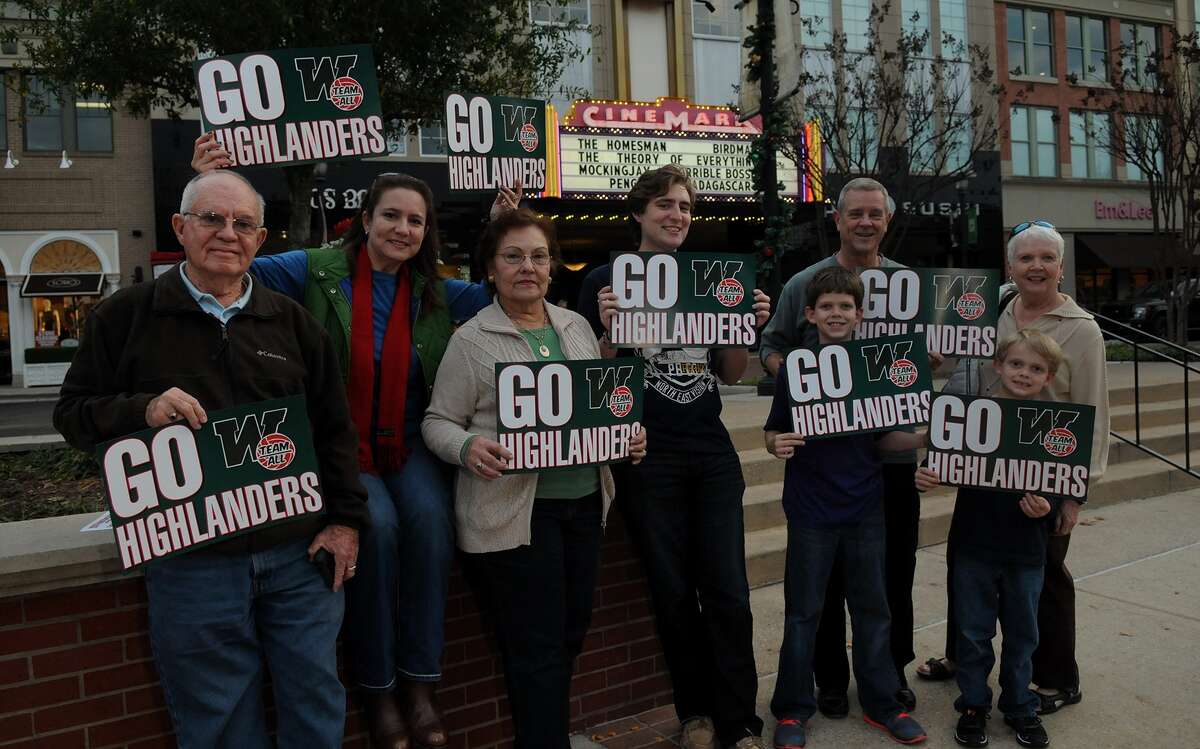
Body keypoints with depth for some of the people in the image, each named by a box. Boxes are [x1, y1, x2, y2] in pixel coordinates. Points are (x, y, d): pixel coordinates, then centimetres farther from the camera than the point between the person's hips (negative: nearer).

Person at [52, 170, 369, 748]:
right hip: (192, 563, -2)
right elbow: (73, 413, 4)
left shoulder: (292, 321, 9)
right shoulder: (126, 316, 3)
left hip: (300, 554, 2)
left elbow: (334, 429, 10)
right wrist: (142, 410, -16)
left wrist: (345, 519, 3)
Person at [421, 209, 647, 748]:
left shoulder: (577, 326, 11)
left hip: (585, 501, 6)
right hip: (514, 510, -6)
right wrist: (468, 447, -24)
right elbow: (437, 421, -4)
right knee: (537, 648, -2)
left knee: (571, 633, 17)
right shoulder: (471, 339, -4)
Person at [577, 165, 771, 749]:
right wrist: (609, 330, -22)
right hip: (648, 460, -3)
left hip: (713, 456, 3)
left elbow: (731, 373, 13)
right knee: (674, 594, 8)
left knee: (728, 593, 2)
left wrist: (749, 325, -4)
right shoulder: (607, 280, -3)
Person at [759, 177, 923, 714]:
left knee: (895, 567, 12)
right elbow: (771, 346, 6)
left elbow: (933, 354, 16)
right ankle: (830, 678, 24)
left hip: (895, 448, 2)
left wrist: (926, 363, -7)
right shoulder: (804, 284, 2)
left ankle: (892, 671, 31)